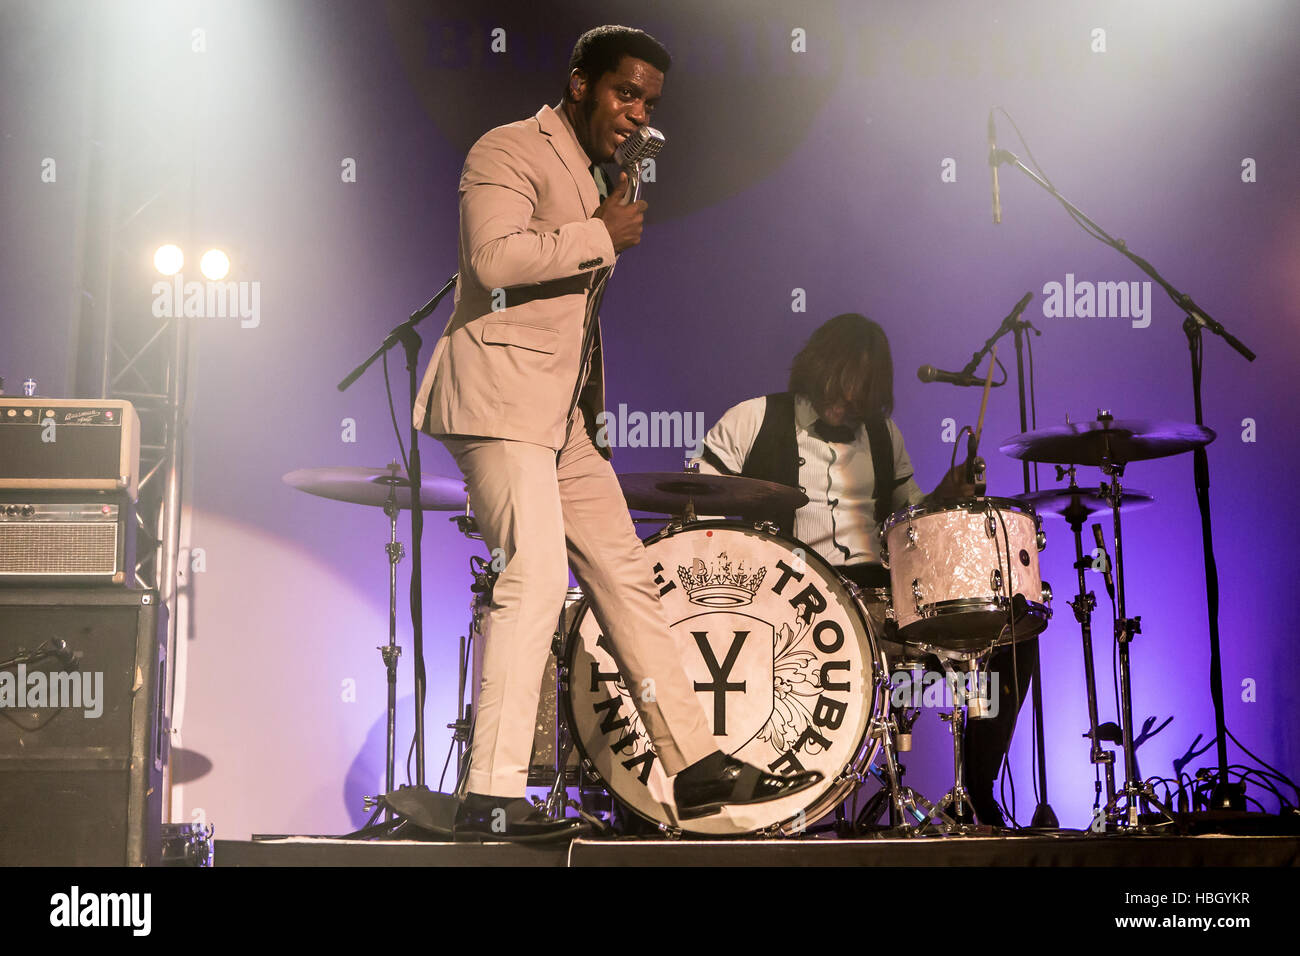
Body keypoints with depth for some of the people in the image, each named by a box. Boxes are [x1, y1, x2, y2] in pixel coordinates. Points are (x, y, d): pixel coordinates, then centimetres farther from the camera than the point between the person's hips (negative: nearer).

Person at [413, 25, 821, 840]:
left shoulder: (591, 176, 23)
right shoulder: (512, 152, -6)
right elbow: (493, 259, -24)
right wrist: (600, 237, -15)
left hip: (562, 413, 10)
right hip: (500, 398, -10)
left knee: (626, 574, 8)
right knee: (536, 578, -19)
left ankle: (699, 767, 12)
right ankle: (493, 797, -17)